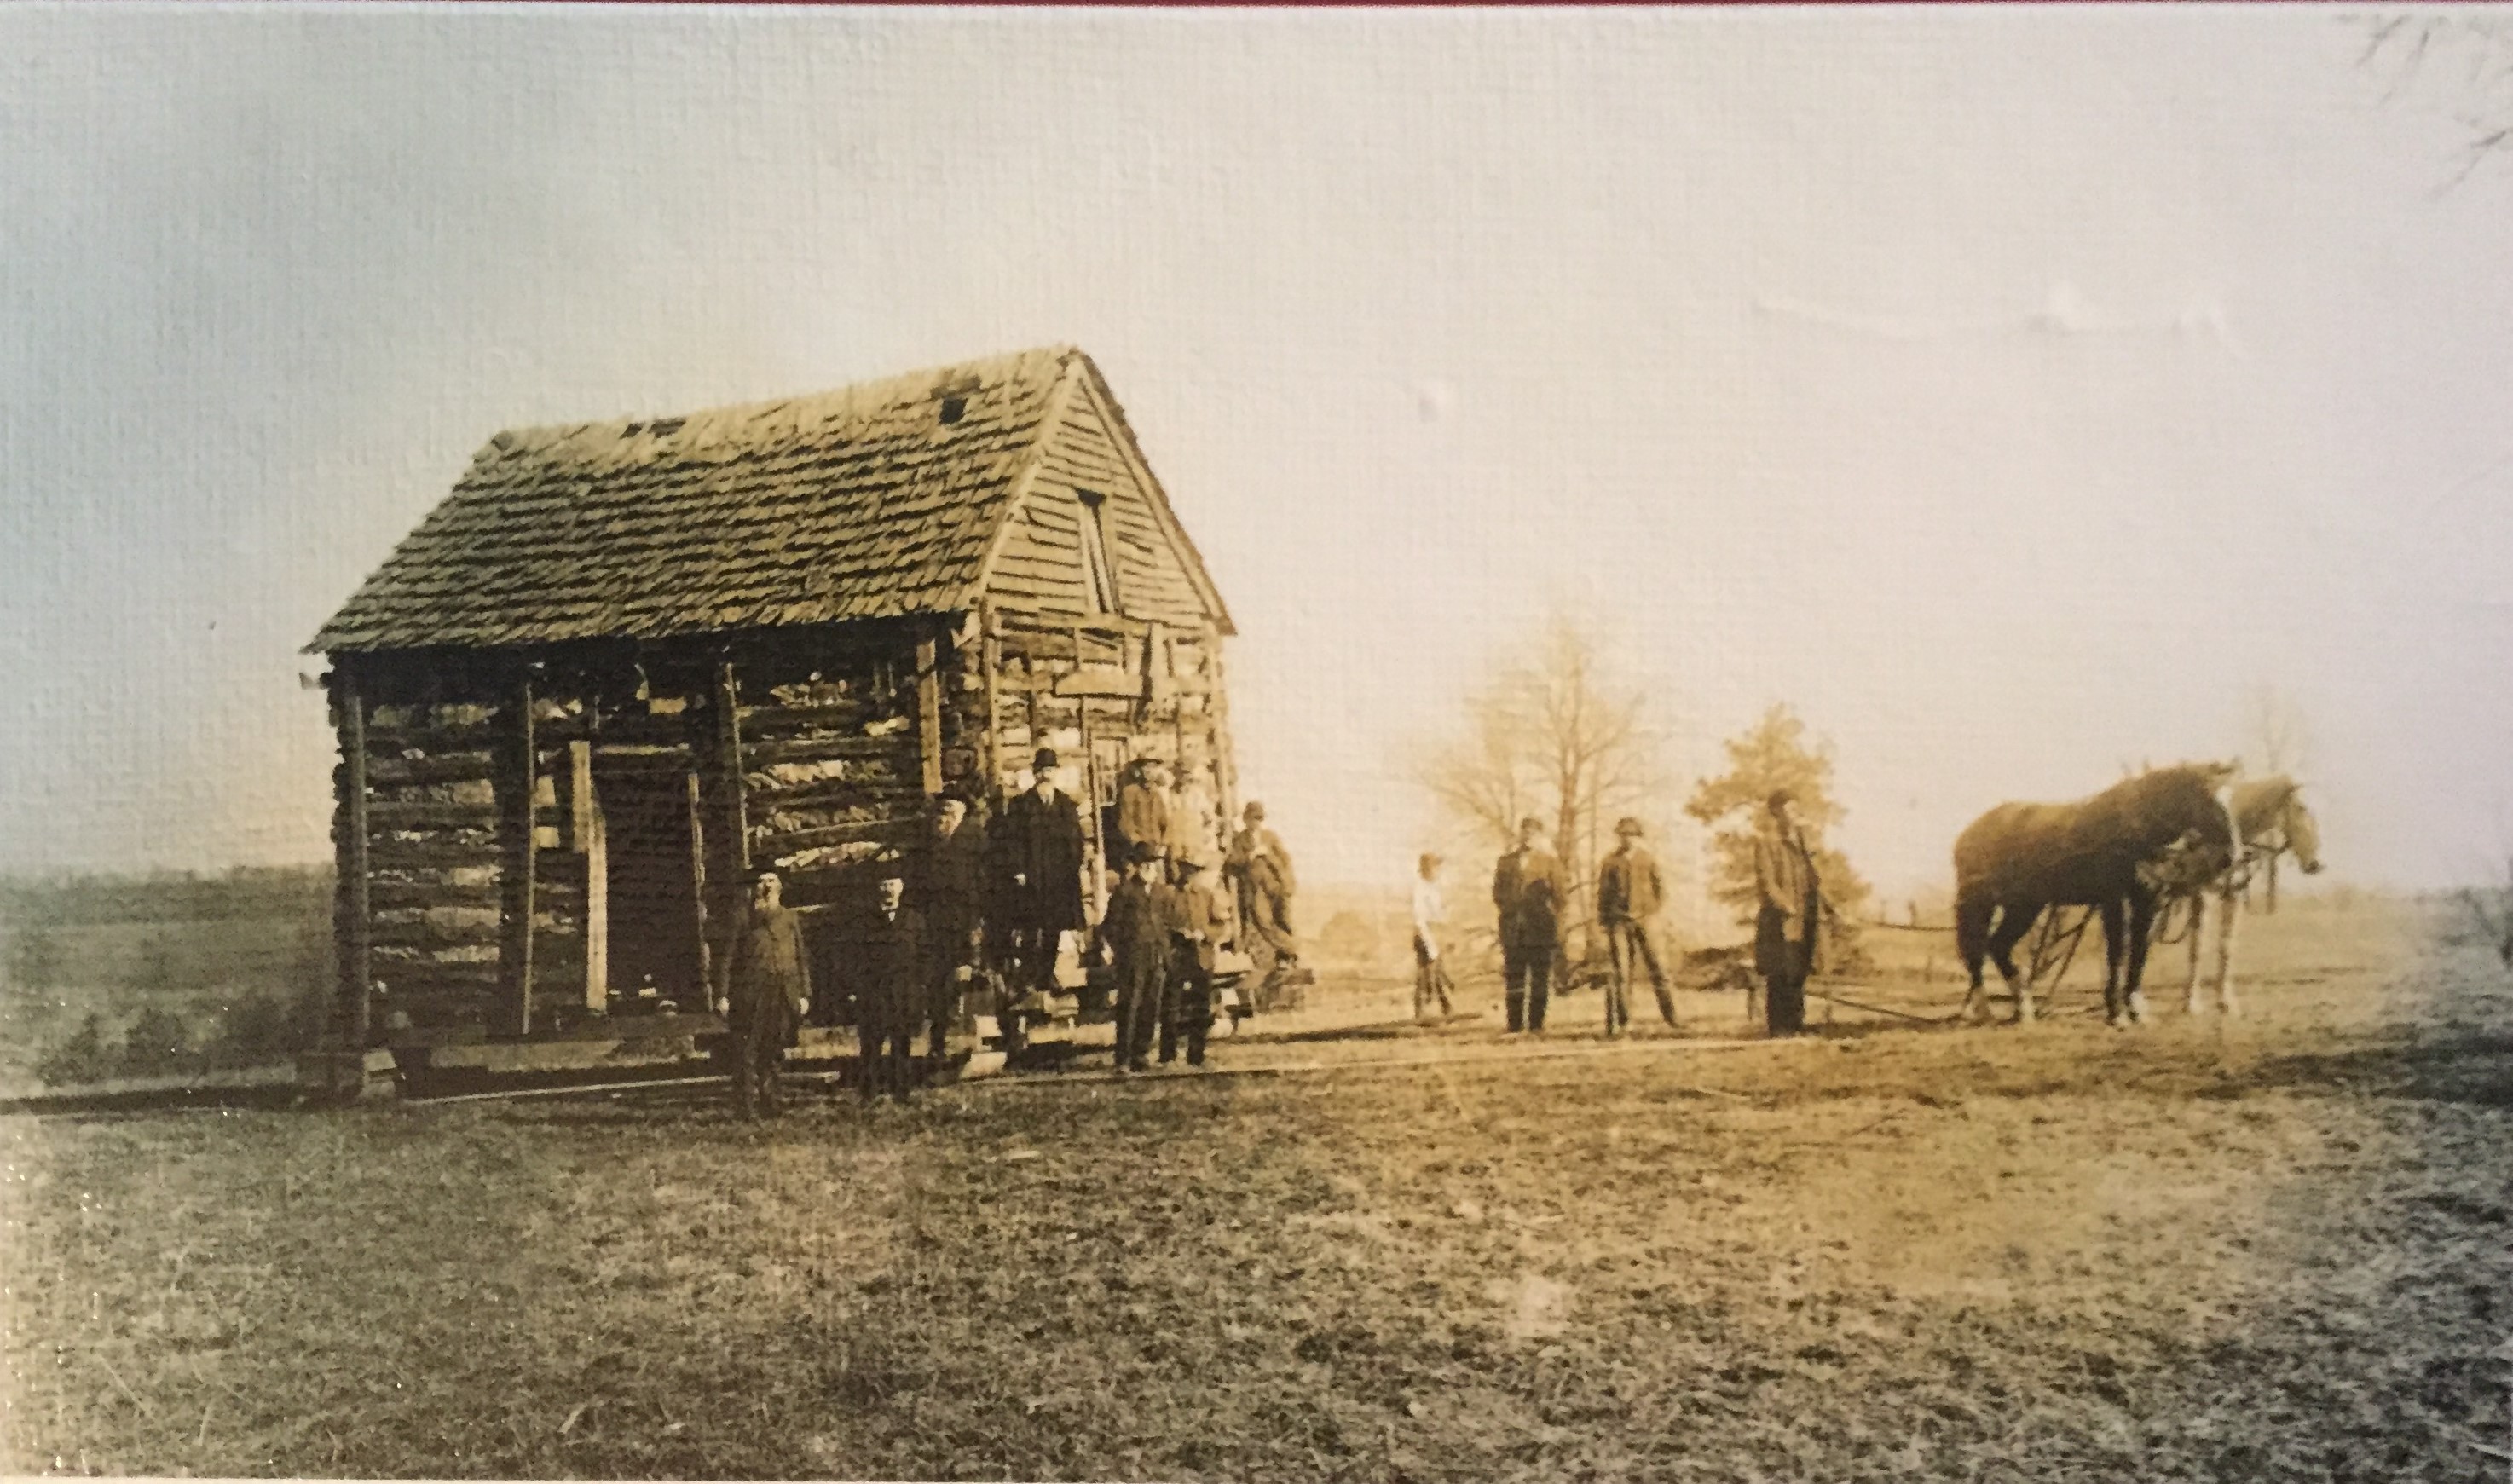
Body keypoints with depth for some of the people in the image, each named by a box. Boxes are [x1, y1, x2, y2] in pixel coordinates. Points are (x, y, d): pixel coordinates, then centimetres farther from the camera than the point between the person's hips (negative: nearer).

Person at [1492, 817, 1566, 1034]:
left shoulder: (1550, 862, 6)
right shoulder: (1506, 863, 14)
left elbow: (1558, 896, 2)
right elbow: (1498, 894, 15)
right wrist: (1511, 906, 1)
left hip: (1541, 928, -2)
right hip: (1513, 930, 2)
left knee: (1540, 979, -1)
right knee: (1514, 979, 1)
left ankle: (1537, 1024, 4)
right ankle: (1514, 1026, 3)